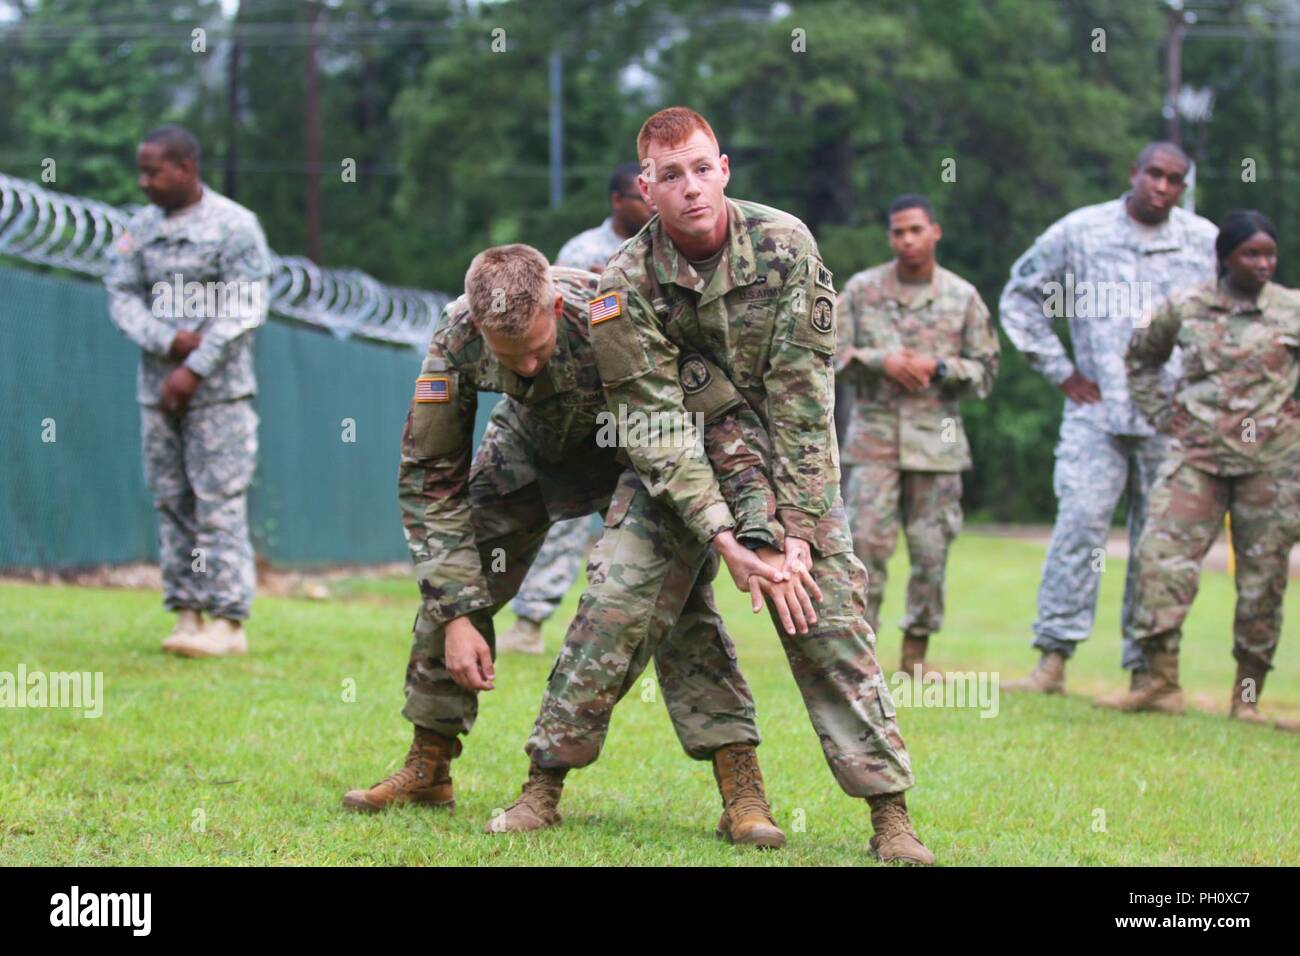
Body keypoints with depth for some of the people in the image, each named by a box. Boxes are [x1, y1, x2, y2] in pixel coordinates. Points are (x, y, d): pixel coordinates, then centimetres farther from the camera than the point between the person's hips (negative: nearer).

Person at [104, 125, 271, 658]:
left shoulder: (234, 226, -6)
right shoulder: (140, 229, 10)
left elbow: (245, 309, -11)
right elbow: (121, 297, 5)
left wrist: (194, 368, -16)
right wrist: (168, 341, -12)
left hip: (218, 388, -5)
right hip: (156, 386, 5)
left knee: (219, 503, -7)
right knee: (171, 503, 6)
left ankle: (228, 622, -5)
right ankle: (187, 613, 10)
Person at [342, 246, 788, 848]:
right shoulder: (457, 337, -28)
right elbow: (430, 479, -19)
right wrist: (456, 616, -22)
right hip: (531, 441, 4)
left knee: (675, 594, -22)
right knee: (451, 582, -3)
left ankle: (742, 790, -20)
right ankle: (427, 769, 16)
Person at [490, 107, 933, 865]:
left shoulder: (785, 246, -17)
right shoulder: (625, 288, -17)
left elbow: (802, 399, -17)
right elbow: (656, 431, -18)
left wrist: (795, 529, -21)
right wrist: (723, 537, -28)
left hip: (787, 462, 0)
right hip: (676, 468, 1)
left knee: (829, 622, -9)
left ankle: (891, 815, -6)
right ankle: (546, 781, 5)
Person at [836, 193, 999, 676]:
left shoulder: (963, 297, 6)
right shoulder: (861, 289, 4)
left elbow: (985, 372, 8)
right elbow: (831, 354, 4)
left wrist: (939, 368, -10)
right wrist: (880, 361, -11)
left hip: (936, 440, 1)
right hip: (874, 435, -1)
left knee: (932, 550, 3)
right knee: (866, 543, -7)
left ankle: (916, 651, 13)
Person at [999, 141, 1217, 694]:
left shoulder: (1207, 243, 7)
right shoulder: (1079, 232, 3)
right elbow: (1021, 297, 12)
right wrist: (1060, 371, 5)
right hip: (1097, 412, -1)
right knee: (1079, 523, -15)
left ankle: (1146, 669, 7)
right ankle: (1054, 657, -13)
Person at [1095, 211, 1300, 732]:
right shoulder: (1185, 308, 4)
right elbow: (1140, 356, 20)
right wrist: (1160, 412, 10)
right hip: (1198, 452, 1)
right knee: (1162, 552, -13)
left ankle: (1247, 698, 10)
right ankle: (1162, 683, -9)